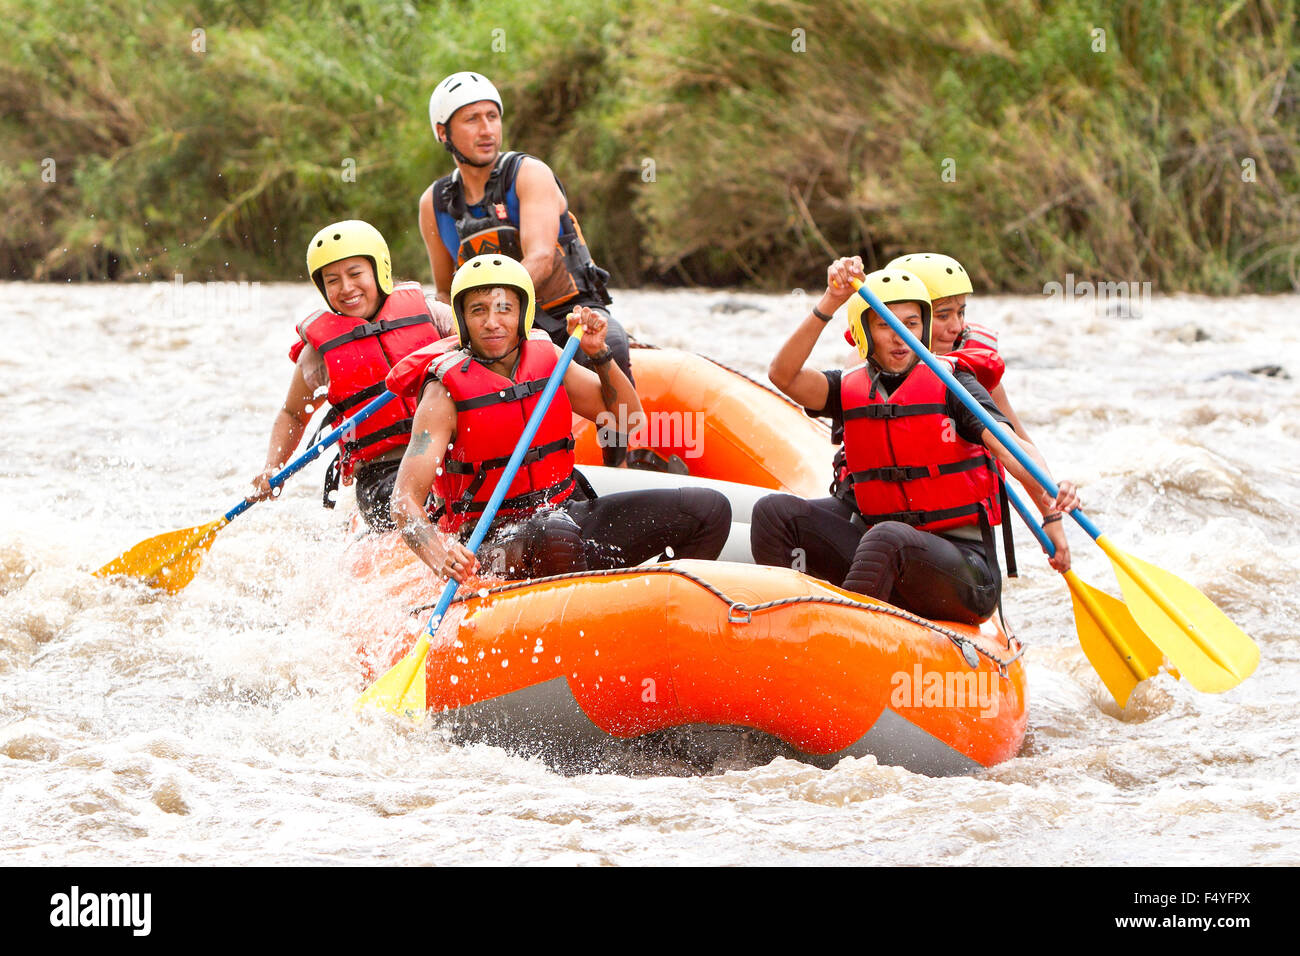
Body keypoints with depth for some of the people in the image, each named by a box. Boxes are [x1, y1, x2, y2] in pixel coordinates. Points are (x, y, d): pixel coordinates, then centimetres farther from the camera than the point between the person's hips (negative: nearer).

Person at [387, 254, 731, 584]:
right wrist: (440, 556, -41)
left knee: (709, 510, -6)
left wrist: (600, 354, -5)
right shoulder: (445, 392, -13)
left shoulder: (547, 357, 4)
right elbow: (405, 501, -20)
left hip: (569, 513, 6)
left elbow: (627, 416, 14)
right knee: (555, 538, -42)